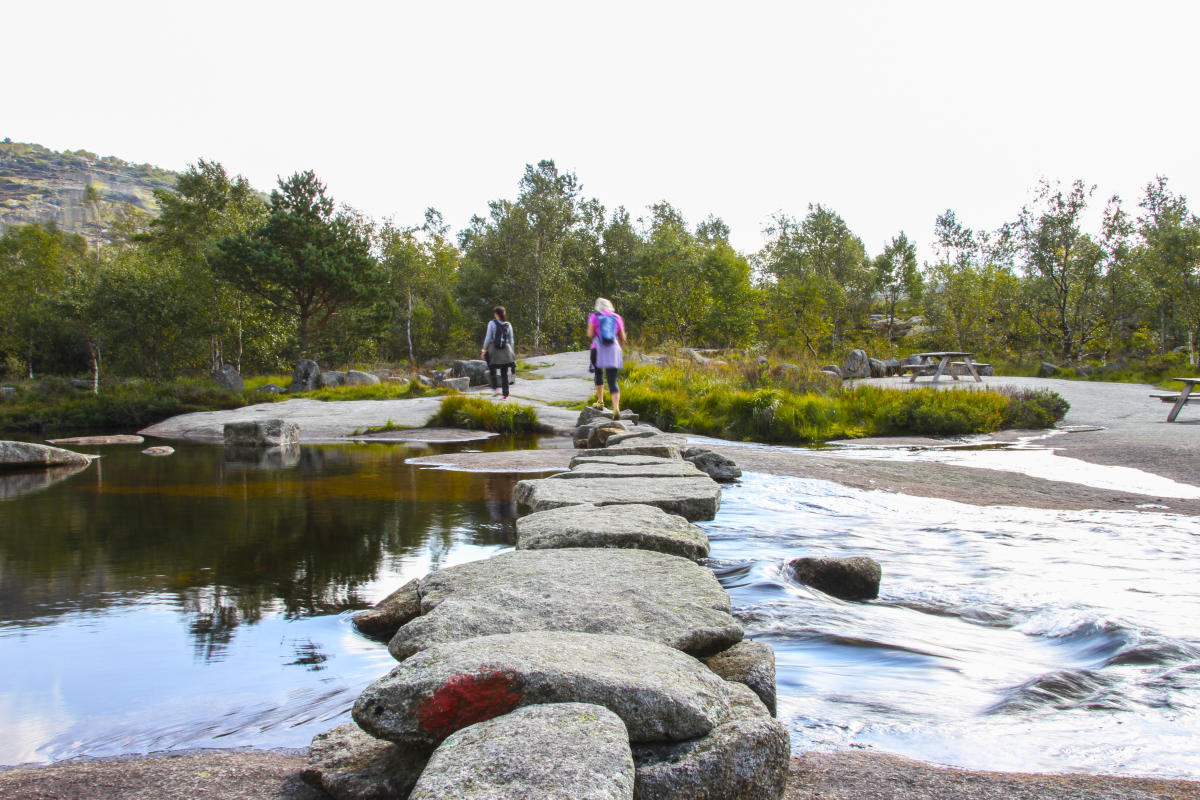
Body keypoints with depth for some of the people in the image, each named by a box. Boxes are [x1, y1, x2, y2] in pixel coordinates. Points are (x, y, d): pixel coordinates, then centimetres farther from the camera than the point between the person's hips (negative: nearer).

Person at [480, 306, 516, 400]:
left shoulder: (492, 323, -4)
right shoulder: (508, 325, 7)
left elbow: (488, 338, -7)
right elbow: (511, 340, 9)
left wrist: (483, 350, -2)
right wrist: (511, 352, 18)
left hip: (494, 349, -3)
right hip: (506, 351, 3)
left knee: (491, 370, 15)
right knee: (504, 373, 6)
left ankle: (495, 388, -1)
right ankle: (505, 395, 3)